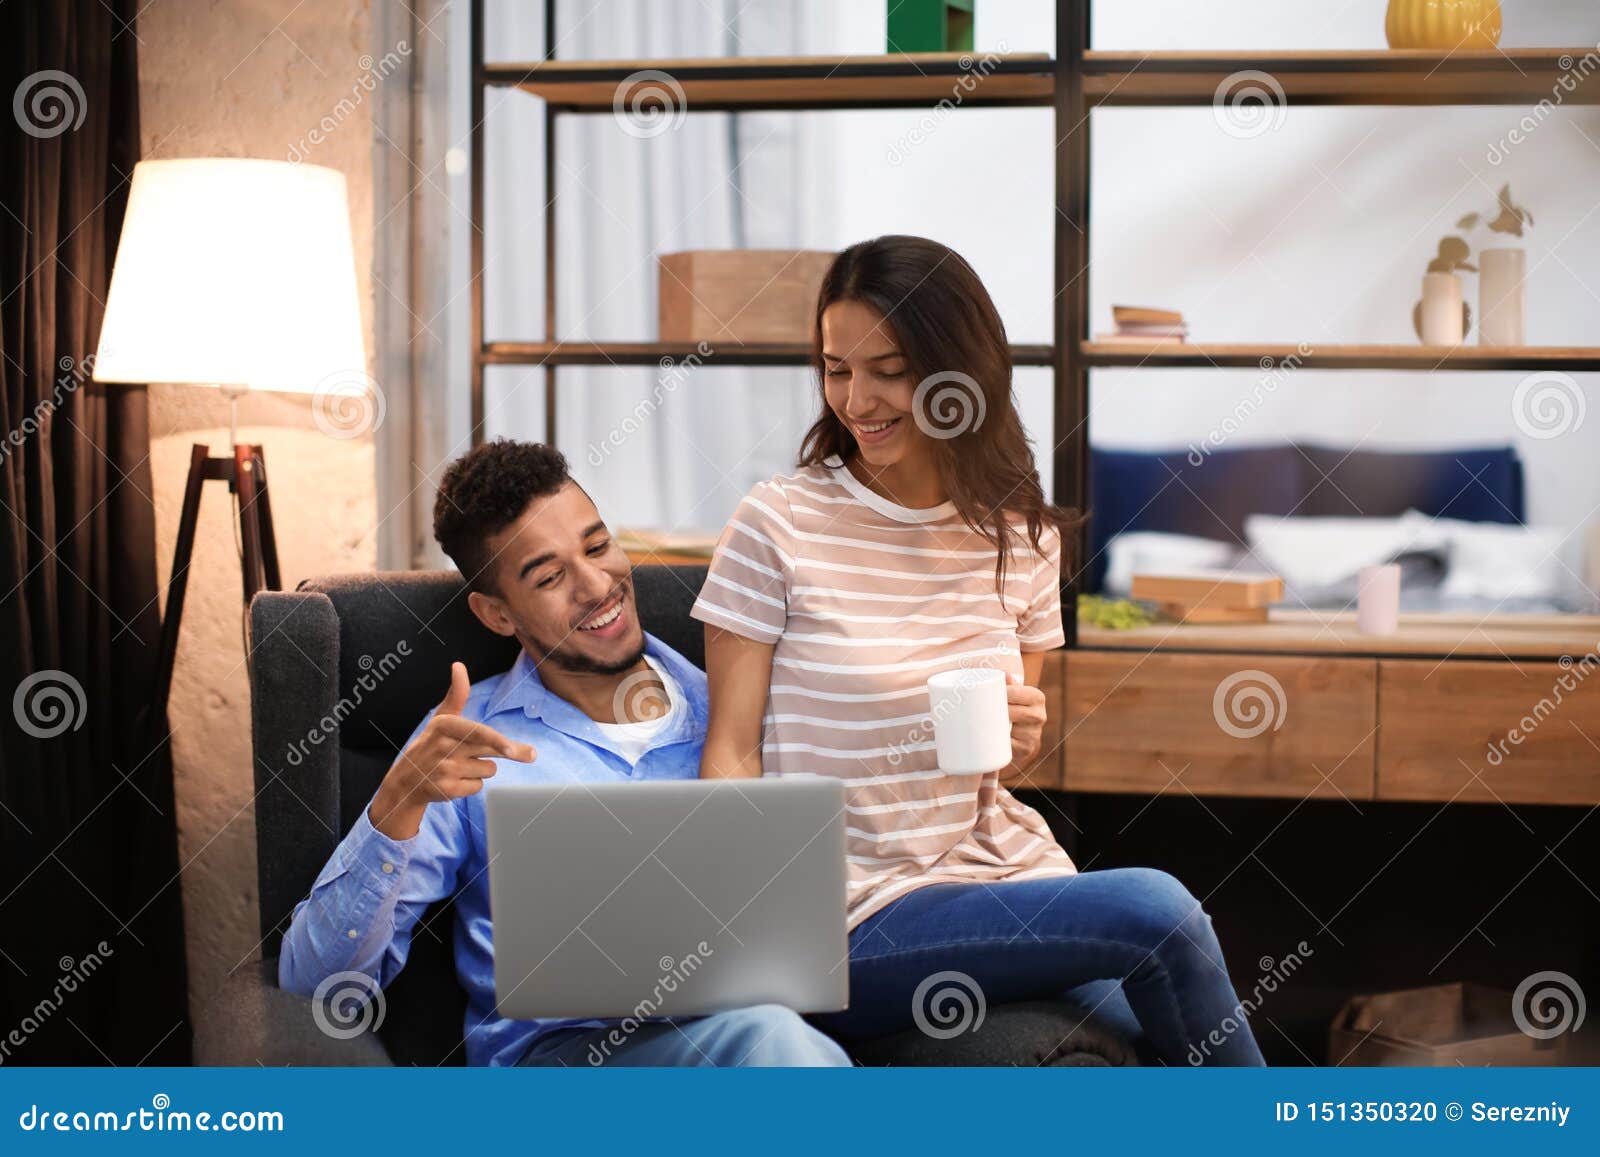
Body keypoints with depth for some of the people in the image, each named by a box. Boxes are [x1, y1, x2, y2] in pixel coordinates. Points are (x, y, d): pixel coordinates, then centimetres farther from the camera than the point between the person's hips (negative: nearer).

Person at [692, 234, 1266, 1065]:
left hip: (1007, 870, 5)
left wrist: (1020, 739, -4)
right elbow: (732, 754, -5)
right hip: (852, 923, -5)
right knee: (1156, 910, -23)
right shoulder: (778, 526, -4)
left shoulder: (1022, 537, 9)